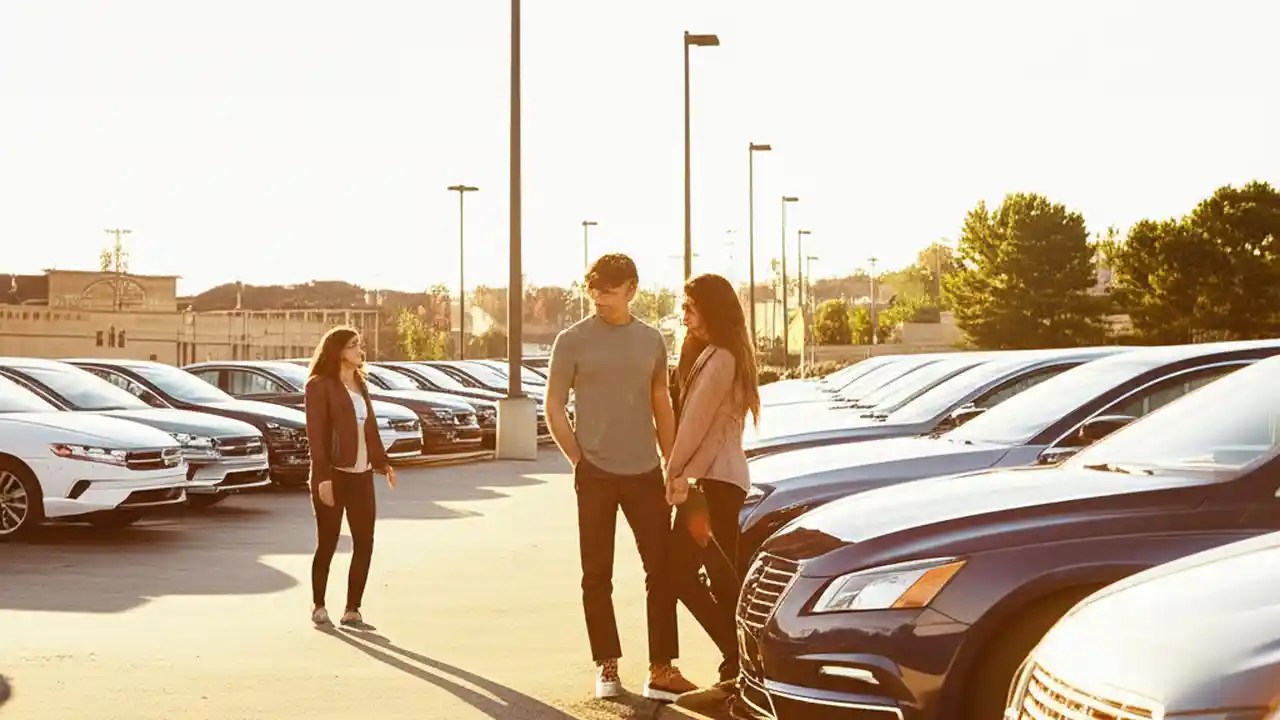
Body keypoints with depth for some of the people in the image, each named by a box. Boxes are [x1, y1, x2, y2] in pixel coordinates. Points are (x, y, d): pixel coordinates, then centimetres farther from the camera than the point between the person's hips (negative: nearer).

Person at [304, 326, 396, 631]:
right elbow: (315, 434, -13)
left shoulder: (360, 385, 16)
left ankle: (352, 611, 10)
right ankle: (318, 606, 19)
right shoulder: (320, 386, -7)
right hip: (333, 476, -7)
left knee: (364, 544, 2)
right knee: (327, 543, 3)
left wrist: (382, 462, 15)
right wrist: (322, 477, -20)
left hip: (361, 474, 7)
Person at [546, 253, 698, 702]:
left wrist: (673, 464, 10)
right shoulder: (572, 341, -3)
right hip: (596, 475, -3)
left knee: (662, 570, 1)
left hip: (645, 473, 3)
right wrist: (579, 460, -5)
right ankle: (607, 667, 15)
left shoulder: (651, 340, 7)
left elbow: (661, 405, 14)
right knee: (597, 576, 4)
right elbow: (554, 407, 0)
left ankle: (661, 670, 8)